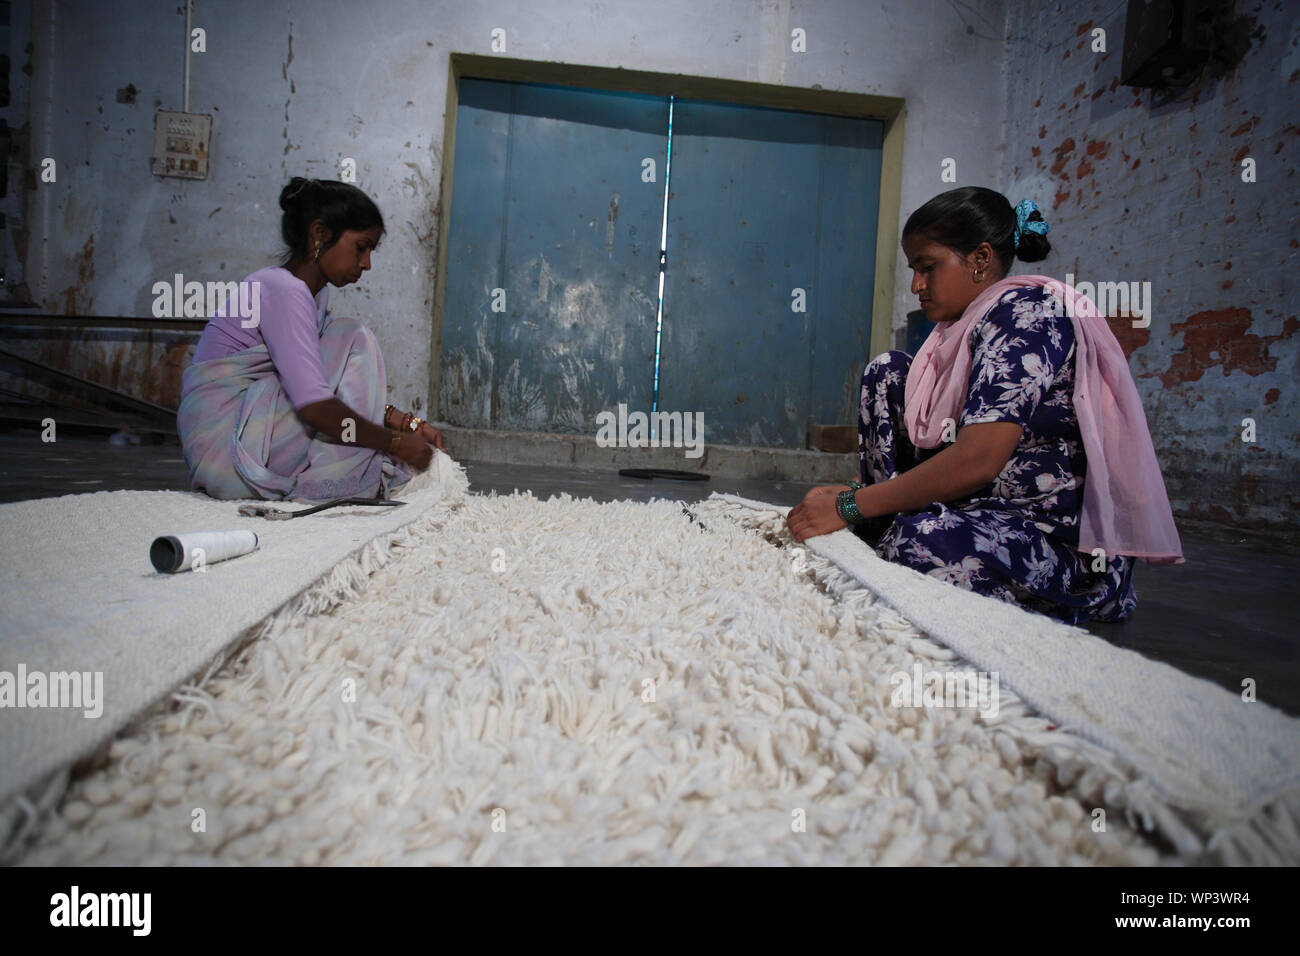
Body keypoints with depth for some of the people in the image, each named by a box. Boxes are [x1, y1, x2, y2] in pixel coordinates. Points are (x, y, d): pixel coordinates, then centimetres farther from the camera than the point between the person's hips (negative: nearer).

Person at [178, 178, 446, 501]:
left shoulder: (313, 293, 12)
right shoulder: (283, 291, -18)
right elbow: (315, 406, -27)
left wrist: (408, 423, 0)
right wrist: (396, 442, -20)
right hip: (225, 447, -10)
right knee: (353, 340, -12)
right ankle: (360, 483, -14)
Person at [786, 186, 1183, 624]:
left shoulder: (1025, 310, -14)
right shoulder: (968, 325, 13)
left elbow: (977, 460, -26)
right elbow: (948, 447, 14)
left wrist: (850, 507, -22)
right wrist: (854, 493, 3)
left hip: (1067, 542, -9)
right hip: (979, 508, 10)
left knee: (919, 540, -42)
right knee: (887, 373, 4)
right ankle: (877, 534, 1)